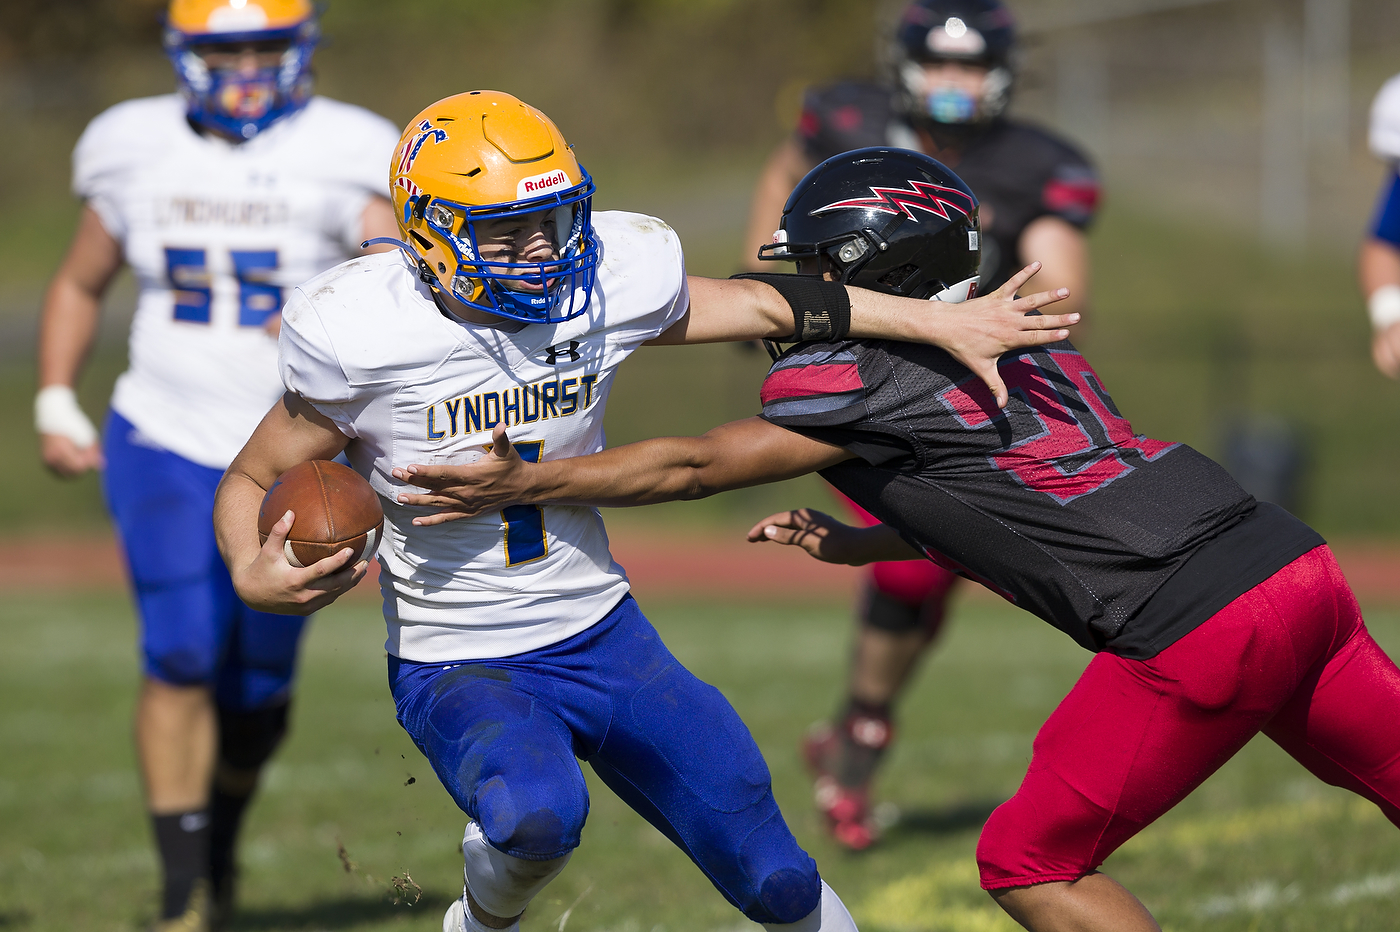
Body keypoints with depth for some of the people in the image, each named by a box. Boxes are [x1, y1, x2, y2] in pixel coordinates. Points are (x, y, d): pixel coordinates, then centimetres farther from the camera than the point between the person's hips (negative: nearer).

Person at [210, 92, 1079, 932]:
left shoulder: (607, 283, -9)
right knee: (538, 812, -37)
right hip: (462, 669, -4)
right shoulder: (365, 340, -20)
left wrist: (951, 325, 6)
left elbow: (764, 304, 7)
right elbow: (252, 481, -6)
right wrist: (254, 575, -28)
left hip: (604, 636, 4)